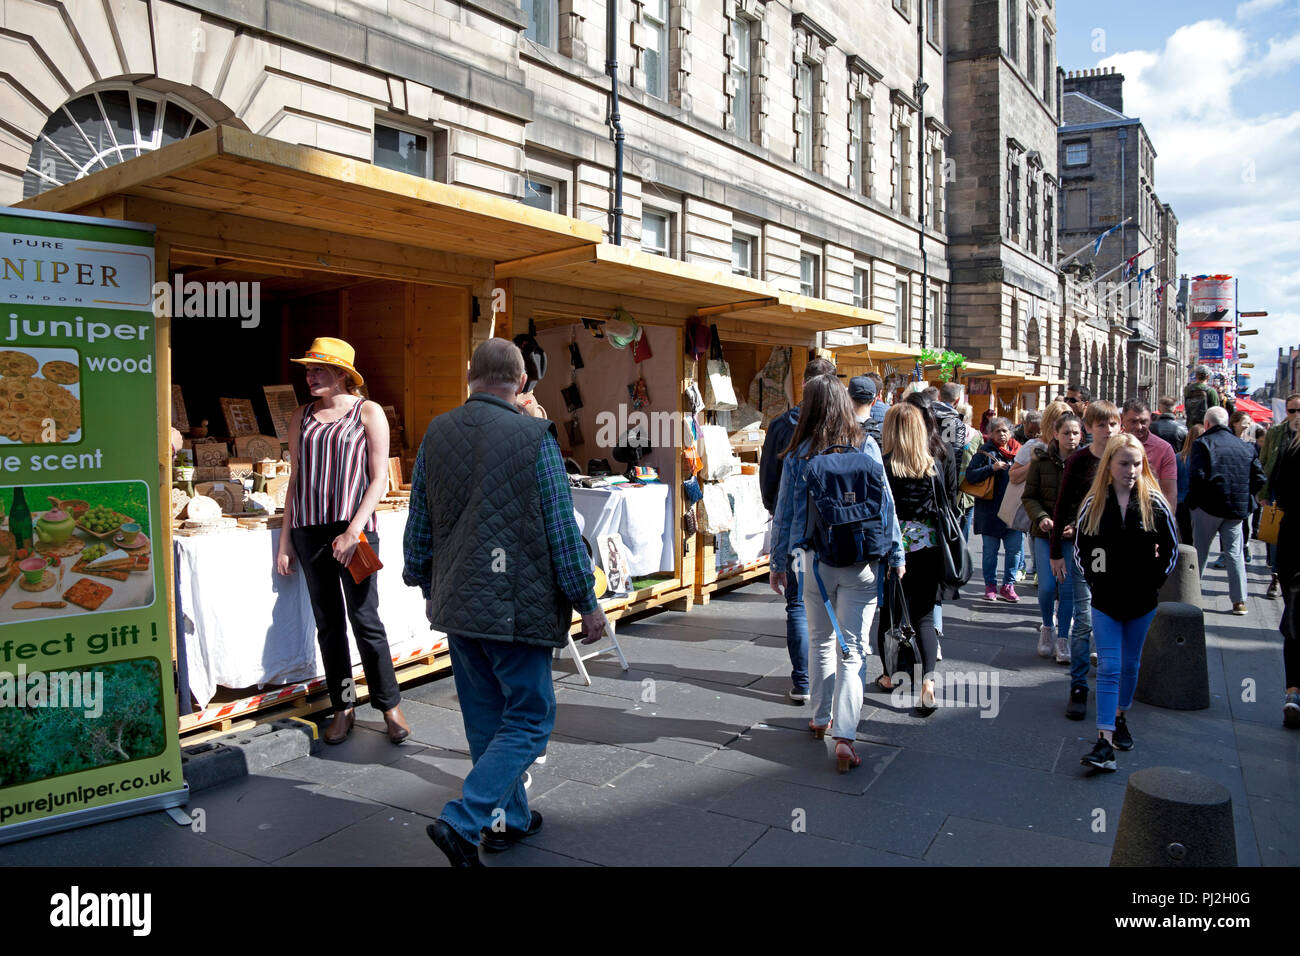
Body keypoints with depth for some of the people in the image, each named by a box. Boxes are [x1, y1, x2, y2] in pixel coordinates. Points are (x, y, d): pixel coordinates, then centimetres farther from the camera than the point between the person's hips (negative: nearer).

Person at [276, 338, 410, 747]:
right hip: (309, 529, 5)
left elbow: (379, 479, -4)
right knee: (328, 623, 8)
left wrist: (354, 531, -13)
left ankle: (389, 705, 9)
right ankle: (343, 707, 19)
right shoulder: (302, 417, 13)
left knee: (365, 618, -4)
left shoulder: (368, 412, 0)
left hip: (353, 526, -4)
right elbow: (295, 479, 15)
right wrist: (285, 539, 10)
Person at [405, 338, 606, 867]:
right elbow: (562, 531, -11)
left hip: (458, 604, 6)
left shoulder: (436, 435, 4)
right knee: (528, 720, 6)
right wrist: (587, 602, -2)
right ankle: (460, 821, -2)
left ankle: (509, 818, 31)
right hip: (517, 606, -6)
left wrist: (427, 586, 24)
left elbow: (418, 524, 11)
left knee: (485, 718, 18)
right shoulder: (534, 438, -13)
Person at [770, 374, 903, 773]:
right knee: (852, 650, 2)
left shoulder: (798, 454, -2)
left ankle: (821, 718, 32)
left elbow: (784, 512, 1)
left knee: (820, 640, 19)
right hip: (861, 560, 0)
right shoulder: (866, 447, -2)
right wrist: (895, 555, 9)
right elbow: (885, 502, 0)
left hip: (815, 560, 1)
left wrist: (779, 563, 11)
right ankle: (845, 736, -5)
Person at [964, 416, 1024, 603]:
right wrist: (992, 468, -17)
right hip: (990, 509, -3)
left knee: (1015, 547, 2)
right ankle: (990, 586, 16)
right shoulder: (985, 451, 0)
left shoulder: (1019, 451, 11)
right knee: (990, 549, 5)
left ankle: (1008, 585, 15)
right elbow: (970, 475, -9)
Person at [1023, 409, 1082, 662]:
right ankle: (1047, 627, 23)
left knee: (1068, 587, -2)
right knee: (1047, 586, -5)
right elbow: (1029, 496, 4)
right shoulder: (1042, 460, 1)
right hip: (1045, 532, 0)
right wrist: (1041, 518, -13)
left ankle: (1063, 638, 13)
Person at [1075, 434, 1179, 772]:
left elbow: (1171, 548, 4)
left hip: (1142, 599, 1)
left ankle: (1120, 718, 37)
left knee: (1130, 664, 16)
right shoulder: (1093, 504, -4)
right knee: (1109, 667, -5)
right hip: (1105, 599, -1)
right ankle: (1105, 741, -8)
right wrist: (1094, 579, 0)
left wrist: (1154, 579, -1)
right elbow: (1080, 549, 6)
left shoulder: (1154, 503, -5)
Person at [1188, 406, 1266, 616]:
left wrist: (1192, 500, -4)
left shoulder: (1203, 443, -7)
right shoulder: (1245, 447, 9)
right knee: (1235, 554, 8)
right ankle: (1239, 601, 8)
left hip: (1208, 506, -4)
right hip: (1237, 510, 4)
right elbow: (1259, 479, 6)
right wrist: (1245, 498, 15)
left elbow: (1197, 475, -17)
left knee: (1199, 551, 8)